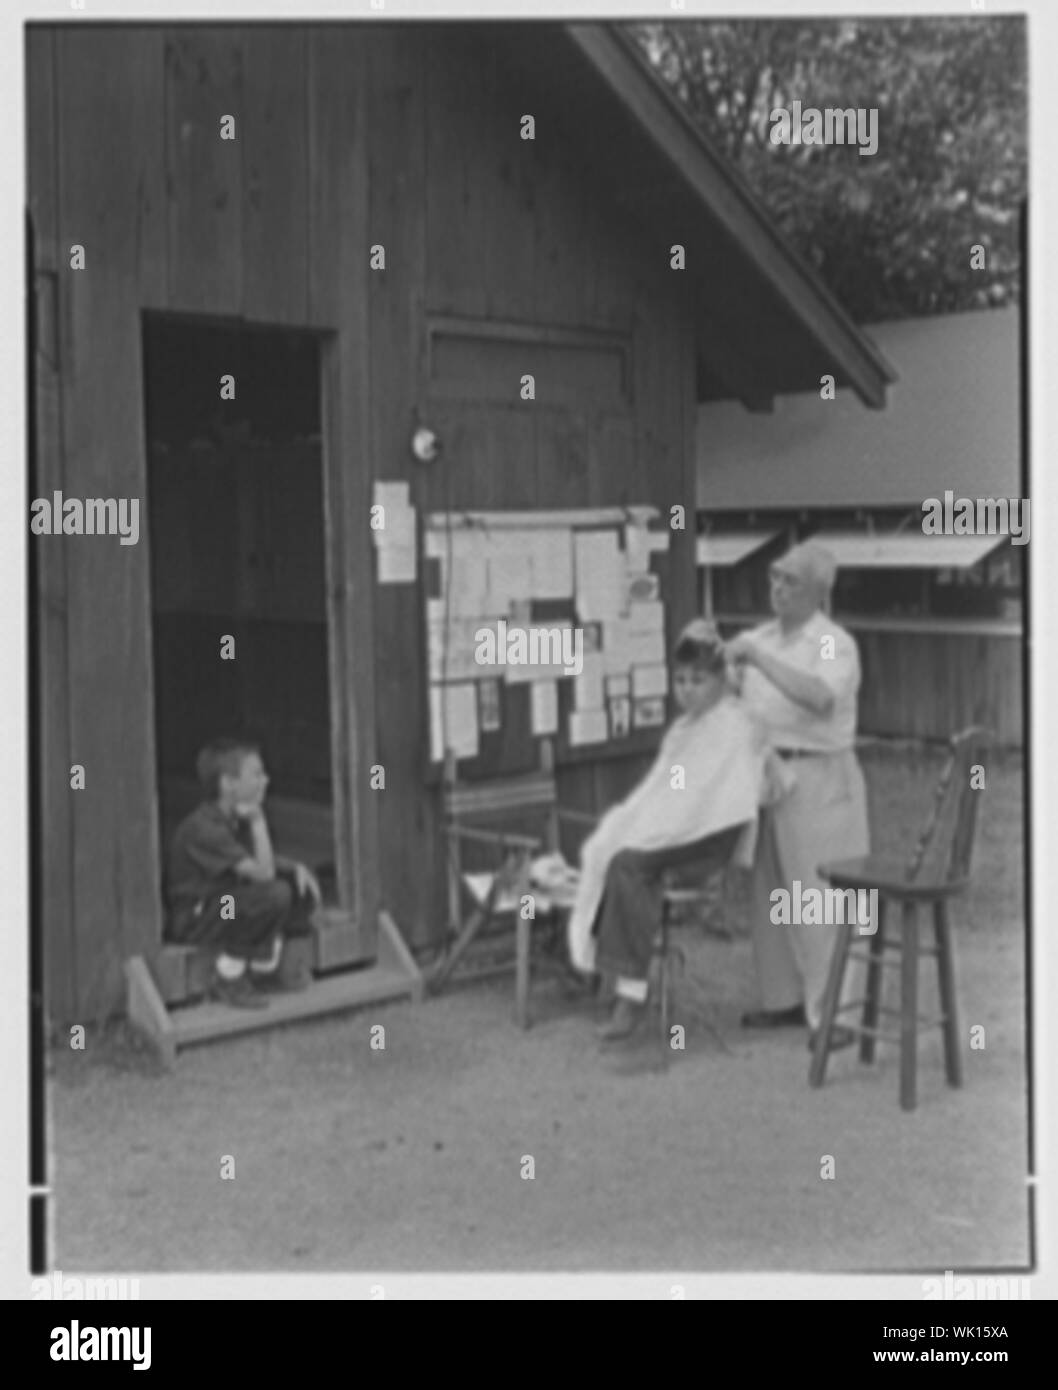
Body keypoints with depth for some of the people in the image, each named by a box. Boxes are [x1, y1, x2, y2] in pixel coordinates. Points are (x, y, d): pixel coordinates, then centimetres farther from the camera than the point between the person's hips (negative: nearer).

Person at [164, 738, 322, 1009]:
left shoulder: (237, 818, 3)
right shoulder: (204, 827, -26)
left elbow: (266, 861, 16)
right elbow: (262, 874, -30)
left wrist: (295, 867, -5)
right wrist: (258, 821, -23)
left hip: (226, 904, 9)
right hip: (191, 921, -9)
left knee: (302, 888, -1)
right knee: (275, 894, -29)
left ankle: (264, 969, 8)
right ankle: (228, 977, -12)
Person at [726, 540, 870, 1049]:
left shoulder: (834, 644, -10)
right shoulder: (761, 638, 11)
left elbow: (818, 698, -30)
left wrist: (757, 658, -28)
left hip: (817, 778, -7)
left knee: (818, 894, -5)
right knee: (769, 892, 11)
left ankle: (828, 1013, 1)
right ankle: (785, 997, 23)